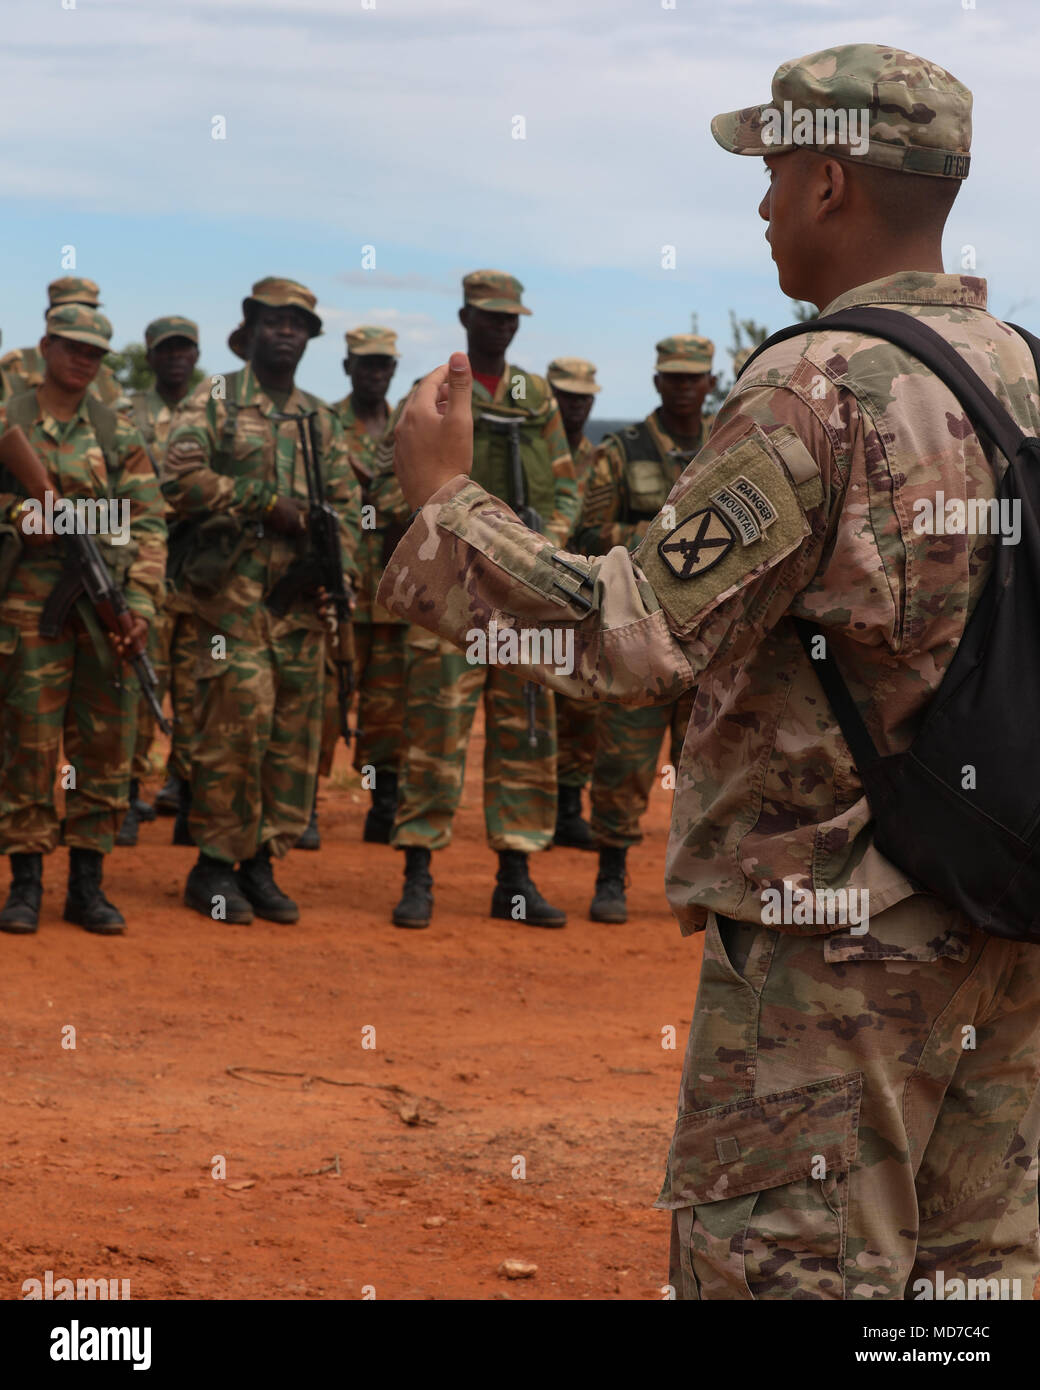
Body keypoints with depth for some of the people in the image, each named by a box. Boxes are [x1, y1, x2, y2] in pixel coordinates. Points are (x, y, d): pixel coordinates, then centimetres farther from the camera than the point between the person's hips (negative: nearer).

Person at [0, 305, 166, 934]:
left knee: (105, 743, 3)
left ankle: (88, 883, 11)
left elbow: (148, 523, 6)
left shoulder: (119, 434, 10)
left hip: (106, 609, 3)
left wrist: (143, 601, -5)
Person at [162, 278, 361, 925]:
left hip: (301, 597, 5)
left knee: (296, 731, 3)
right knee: (237, 720, -11)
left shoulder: (322, 418, 18)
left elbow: (346, 503, 17)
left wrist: (338, 570, 0)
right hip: (233, 587, -5)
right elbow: (181, 476, -10)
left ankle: (261, 861, 11)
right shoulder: (215, 400, 2)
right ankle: (215, 865, -2)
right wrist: (265, 502, -14)